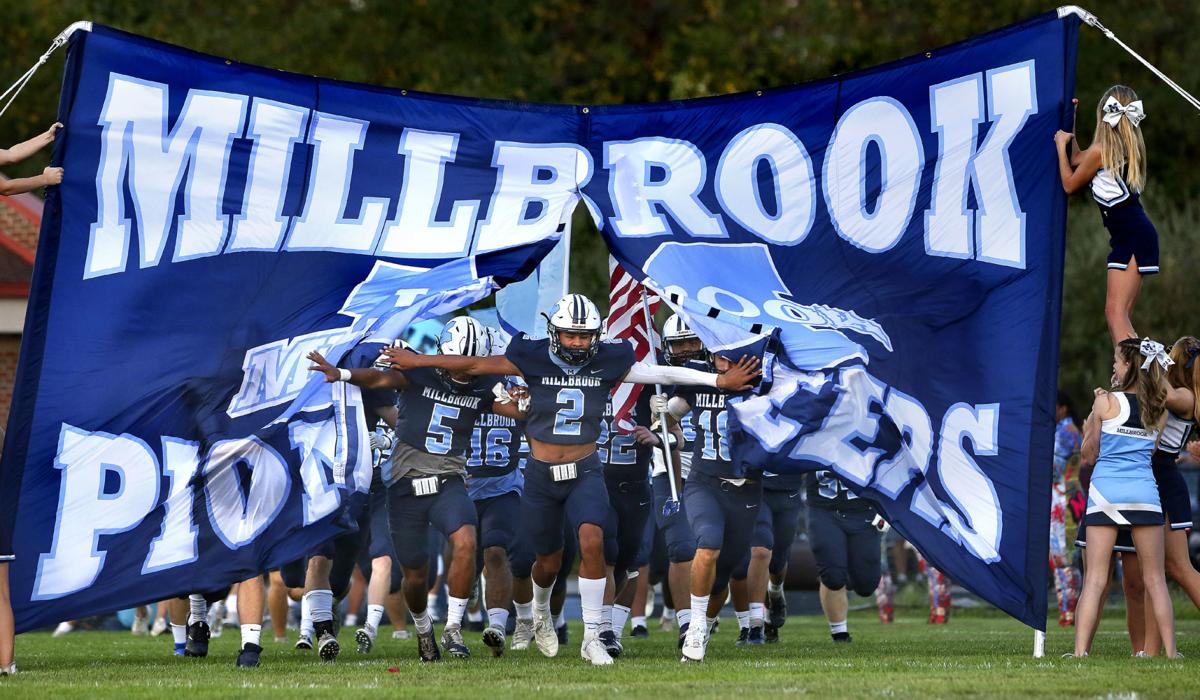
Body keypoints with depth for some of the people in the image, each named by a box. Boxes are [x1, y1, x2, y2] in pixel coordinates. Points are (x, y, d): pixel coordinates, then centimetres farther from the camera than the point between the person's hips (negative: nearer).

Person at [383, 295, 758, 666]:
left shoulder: (608, 363, -6)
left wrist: (720, 380, -7)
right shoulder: (534, 360, -9)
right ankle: (541, 612, 47)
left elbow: (661, 374, -3)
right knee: (550, 561, 11)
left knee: (592, 542, -24)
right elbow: (476, 364, -2)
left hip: (585, 472, 0)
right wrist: (417, 361, 2)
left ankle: (591, 637, -13)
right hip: (541, 475, 0)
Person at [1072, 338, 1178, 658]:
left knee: (1095, 579, -3)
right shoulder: (1159, 408, 7)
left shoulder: (1107, 402, -2)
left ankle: (1080, 652, -11)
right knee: (1155, 578, 8)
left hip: (1105, 491, -2)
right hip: (1144, 492, 3)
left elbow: (1088, 454, 5)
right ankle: (1170, 652, 6)